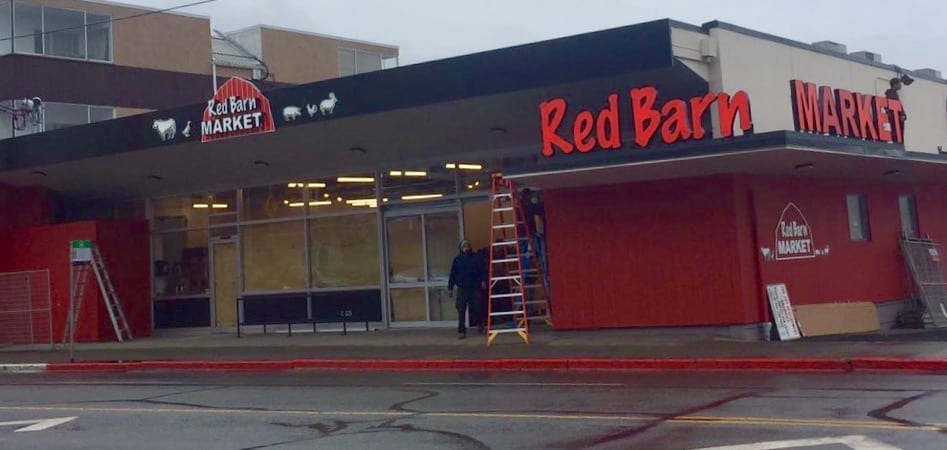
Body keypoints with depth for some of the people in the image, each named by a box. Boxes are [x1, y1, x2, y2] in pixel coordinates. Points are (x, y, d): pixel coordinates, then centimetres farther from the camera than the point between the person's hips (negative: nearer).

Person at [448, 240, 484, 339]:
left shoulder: (475, 257, 2)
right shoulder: (457, 259, 5)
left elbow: (481, 270, 1)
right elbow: (453, 274, 7)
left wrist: (482, 280, -14)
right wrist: (450, 288, 6)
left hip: (474, 287, 0)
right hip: (462, 288, 0)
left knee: (476, 308, 5)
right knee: (461, 311, -3)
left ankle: (479, 324, 30)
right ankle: (461, 331, 1)